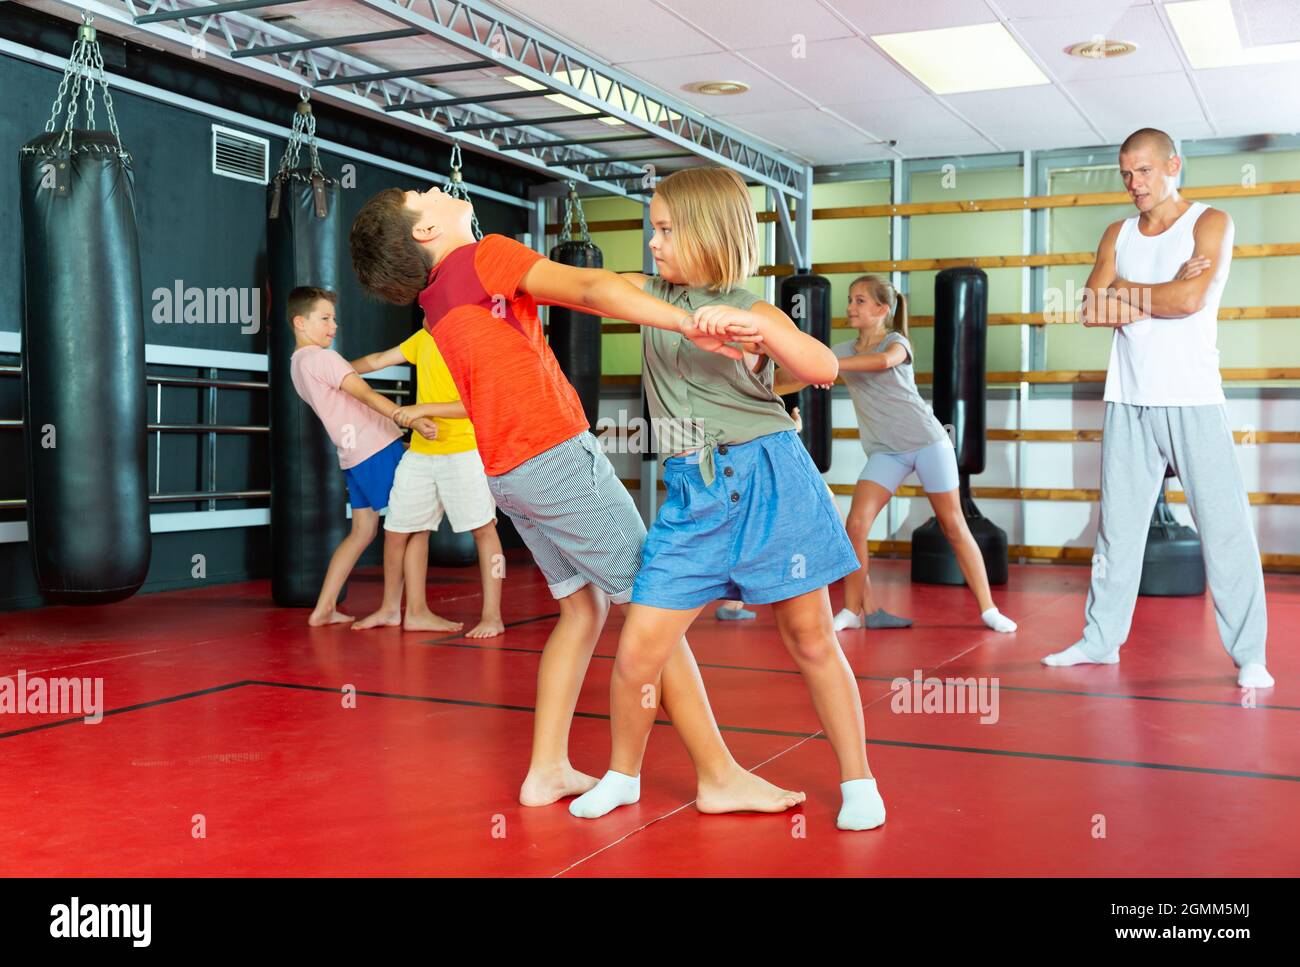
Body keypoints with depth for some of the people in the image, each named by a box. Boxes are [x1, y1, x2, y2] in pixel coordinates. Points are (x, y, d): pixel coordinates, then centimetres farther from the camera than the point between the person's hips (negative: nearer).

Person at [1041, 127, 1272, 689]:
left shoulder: (1210, 223, 0)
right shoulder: (1118, 235, 13)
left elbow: (1192, 298, -16)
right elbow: (1091, 310, 0)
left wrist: (1124, 292, -3)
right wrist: (1157, 298, -11)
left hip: (1191, 400, -4)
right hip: (1127, 401, 4)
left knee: (1224, 526, -5)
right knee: (1117, 527, 8)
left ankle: (1249, 654, 1)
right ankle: (1101, 639, 16)